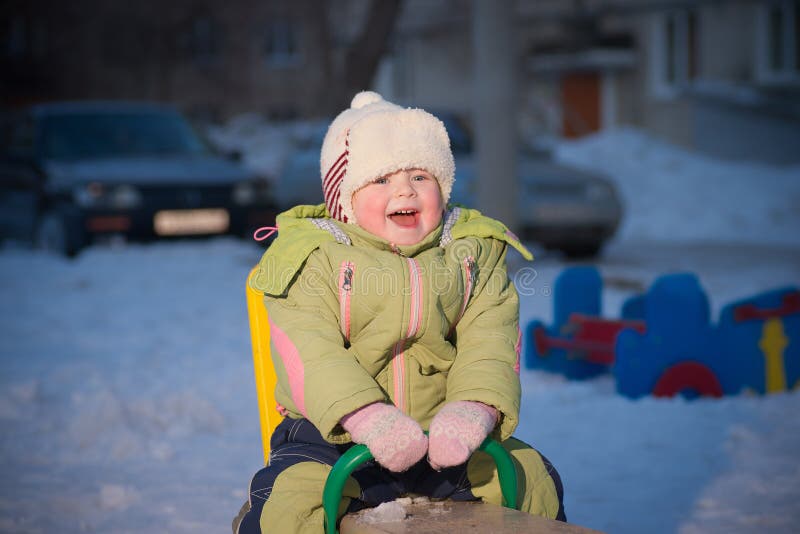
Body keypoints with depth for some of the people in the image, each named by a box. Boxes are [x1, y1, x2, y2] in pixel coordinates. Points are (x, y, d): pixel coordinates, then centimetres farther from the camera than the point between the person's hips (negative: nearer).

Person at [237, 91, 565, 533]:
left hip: (446, 441, 3)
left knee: (533, 482, -11)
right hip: (334, 438, -3)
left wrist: (473, 410, -27)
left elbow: (489, 343, -5)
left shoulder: (474, 252, 8)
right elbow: (312, 353, -15)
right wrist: (368, 418, -33)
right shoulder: (313, 259, -2)